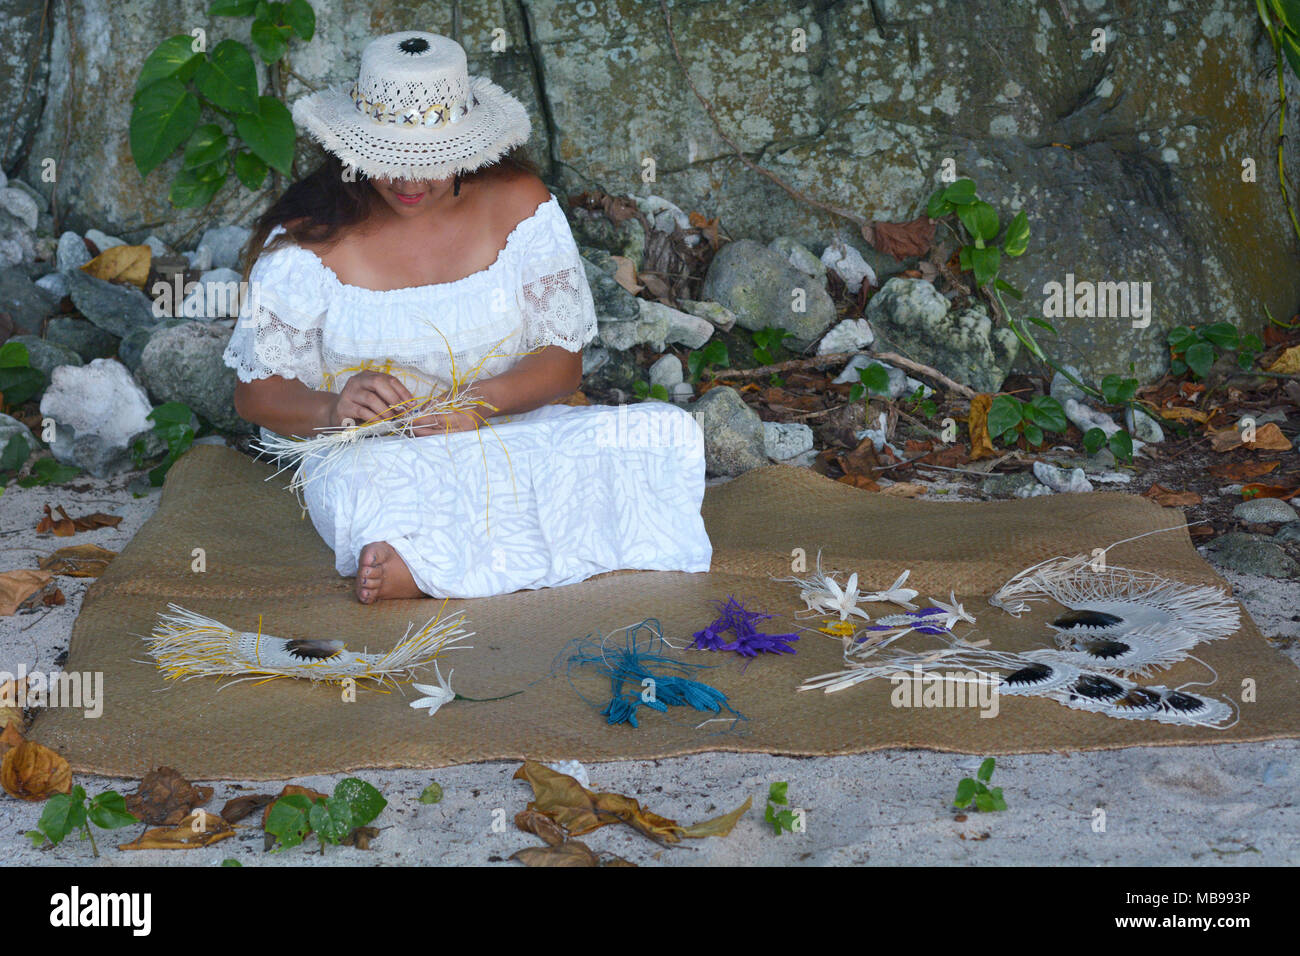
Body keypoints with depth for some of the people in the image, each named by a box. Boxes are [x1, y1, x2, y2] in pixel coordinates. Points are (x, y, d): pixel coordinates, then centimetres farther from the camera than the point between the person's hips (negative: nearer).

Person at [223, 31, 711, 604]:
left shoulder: (518, 205, 0)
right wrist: (334, 408, -23)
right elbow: (256, 393, -1)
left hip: (505, 430, 4)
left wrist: (486, 401, -20)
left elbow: (563, 361, 1)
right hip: (371, 454, -4)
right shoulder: (309, 240, -6)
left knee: (670, 434, -23)